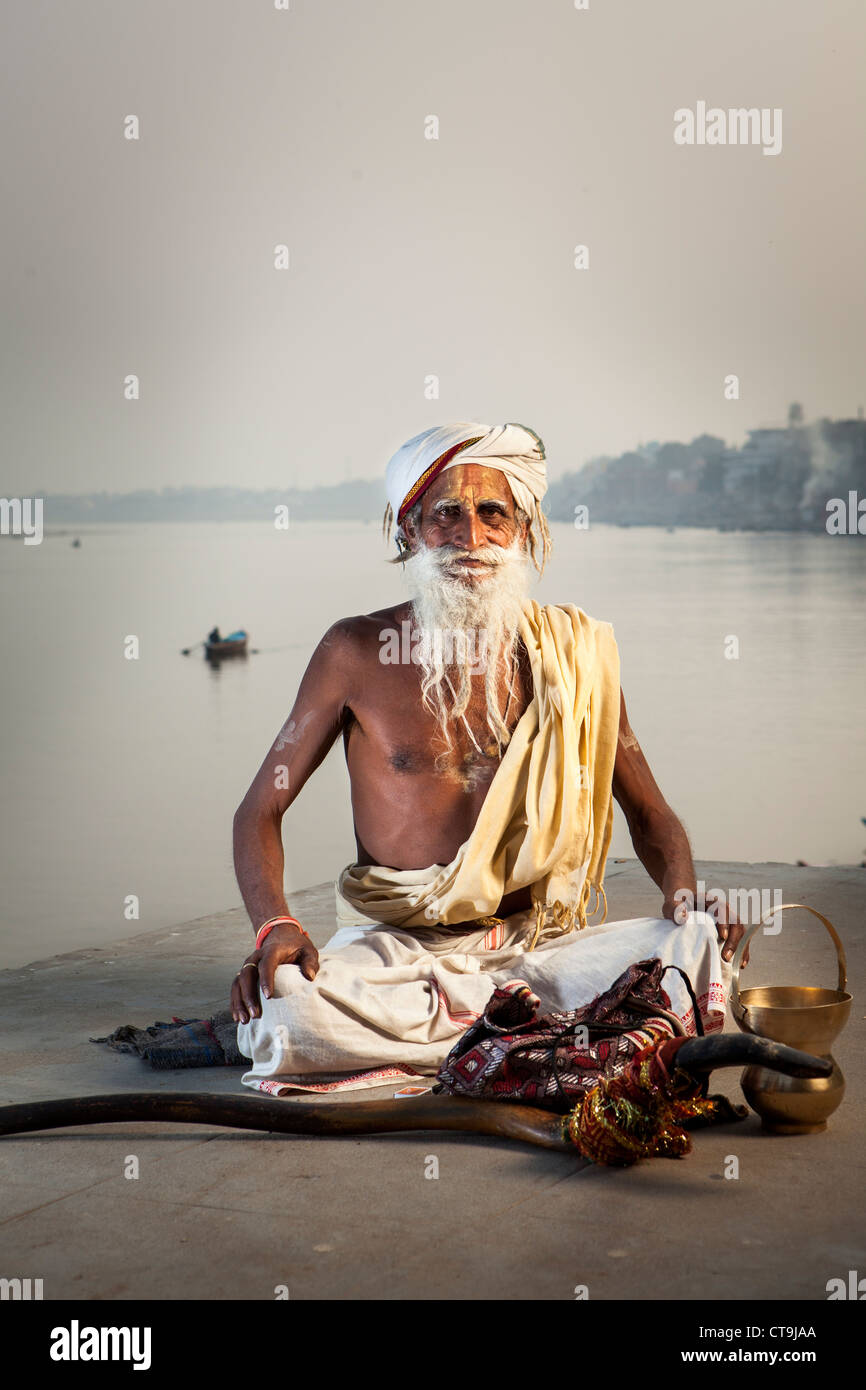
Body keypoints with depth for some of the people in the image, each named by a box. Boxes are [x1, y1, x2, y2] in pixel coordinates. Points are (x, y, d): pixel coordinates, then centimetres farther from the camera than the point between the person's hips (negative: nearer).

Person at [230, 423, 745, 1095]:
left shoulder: (572, 649, 6)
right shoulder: (358, 651, 0)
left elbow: (648, 812, 15)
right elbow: (262, 807, 2)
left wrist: (685, 898, -7)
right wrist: (275, 927, -17)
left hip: (537, 945, 1)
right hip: (393, 949, -1)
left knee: (699, 948, -25)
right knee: (286, 1008, -34)